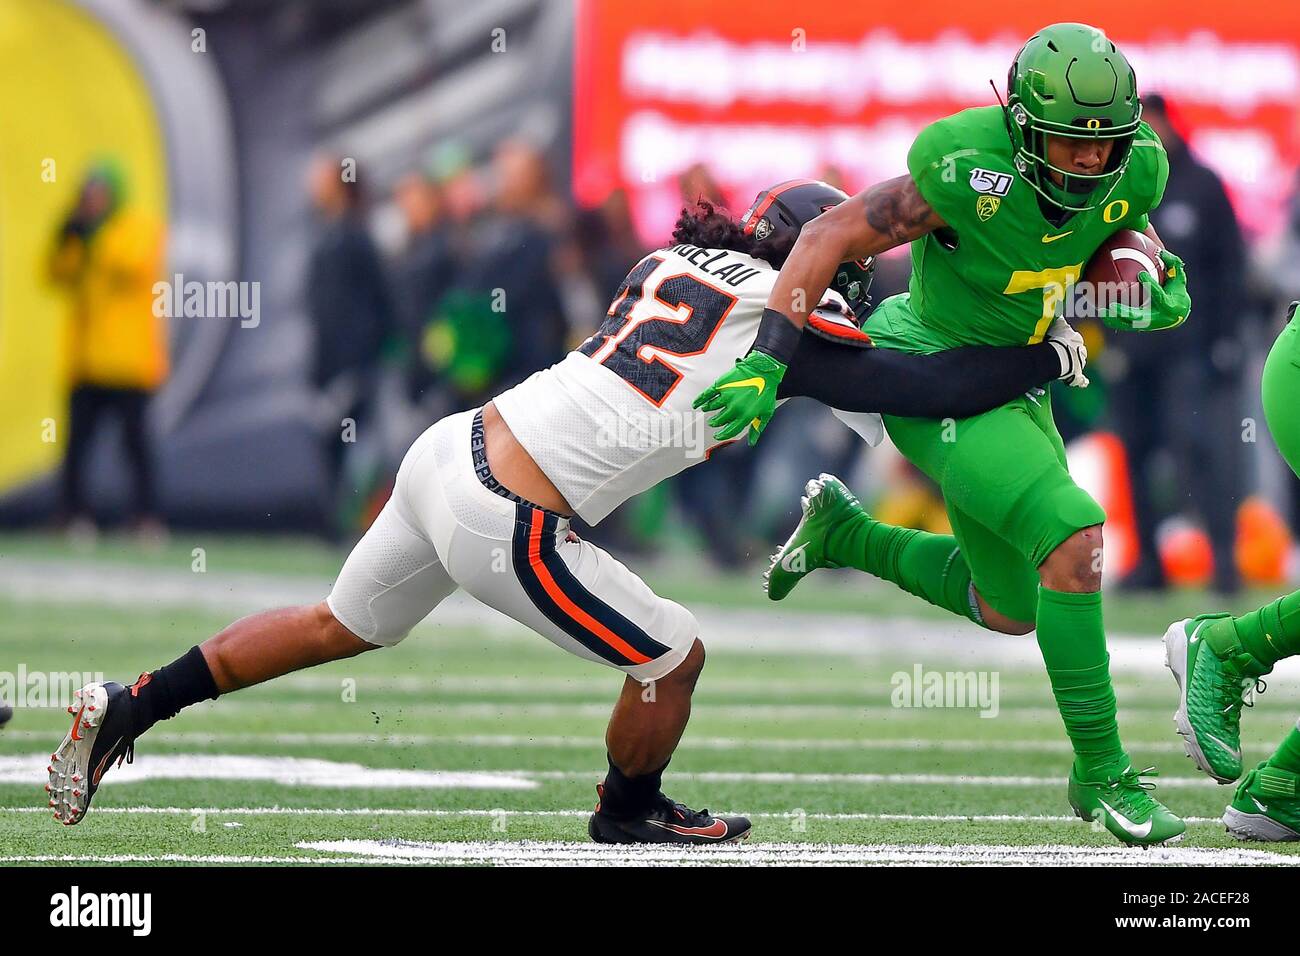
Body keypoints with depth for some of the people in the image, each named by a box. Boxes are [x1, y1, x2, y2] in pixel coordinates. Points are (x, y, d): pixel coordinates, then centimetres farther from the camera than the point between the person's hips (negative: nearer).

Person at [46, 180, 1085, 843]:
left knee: (337, 627, 26)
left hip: (449, 450, 8)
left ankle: (129, 707, 26)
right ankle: (630, 814, 35)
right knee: (673, 656, 11)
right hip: (505, 526, -8)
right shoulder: (791, 329, -9)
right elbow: (943, 390, -4)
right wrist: (1050, 355, 10)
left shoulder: (678, 262, 11)